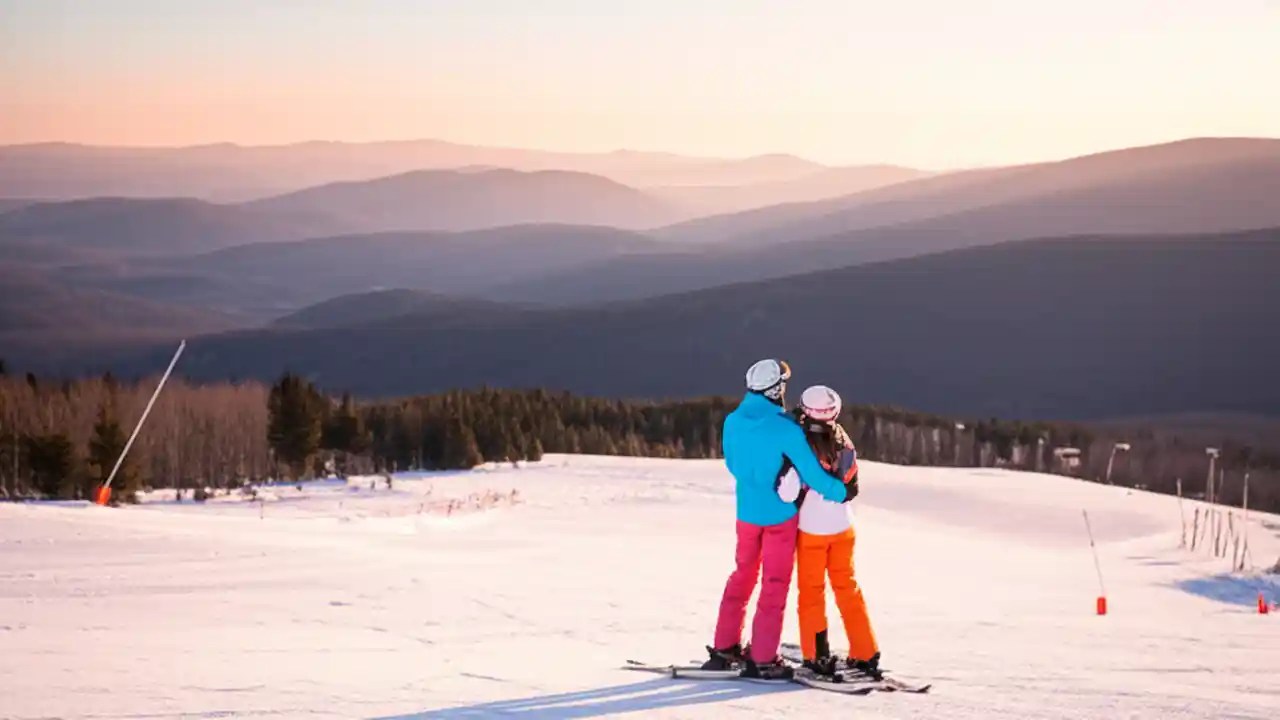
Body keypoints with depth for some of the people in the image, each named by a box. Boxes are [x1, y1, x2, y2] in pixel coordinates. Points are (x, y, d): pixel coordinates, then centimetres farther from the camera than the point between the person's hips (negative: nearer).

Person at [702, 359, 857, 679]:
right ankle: (763, 659, 4)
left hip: (746, 512, 5)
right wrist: (840, 492, -2)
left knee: (742, 576, 19)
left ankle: (724, 648, 20)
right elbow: (812, 473, -18)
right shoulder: (786, 430, -22)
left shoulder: (733, 422, -6)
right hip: (779, 515, -5)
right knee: (775, 584, 4)